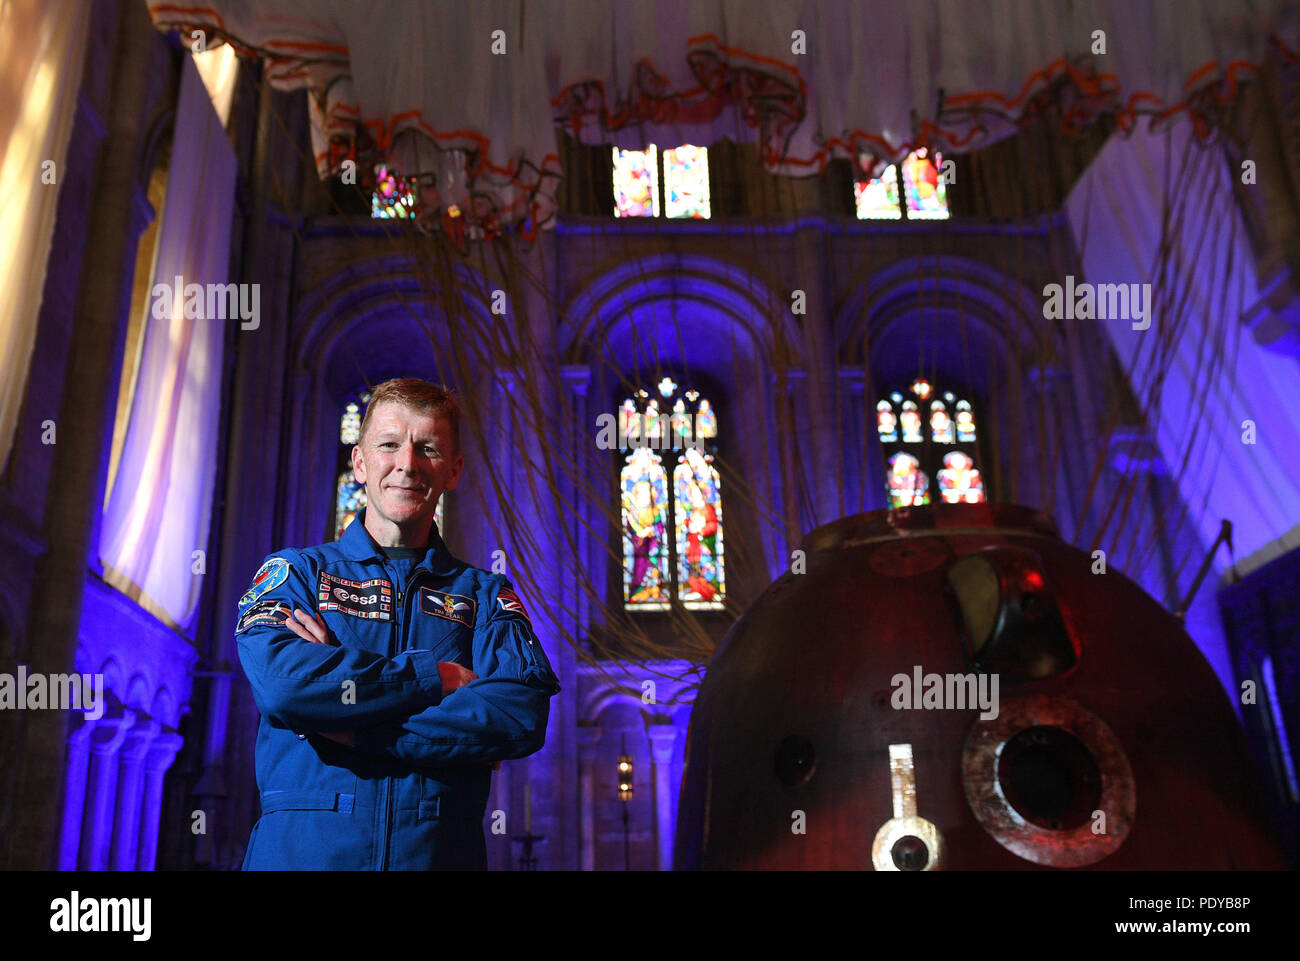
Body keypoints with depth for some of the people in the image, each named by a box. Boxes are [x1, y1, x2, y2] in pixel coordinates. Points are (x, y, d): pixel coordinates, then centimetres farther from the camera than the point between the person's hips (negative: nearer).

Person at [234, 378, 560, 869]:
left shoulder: (486, 594, 7)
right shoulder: (295, 571, 6)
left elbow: (523, 716, -10)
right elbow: (280, 680, -14)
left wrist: (357, 730, -15)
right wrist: (440, 677, -11)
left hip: (440, 849, 1)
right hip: (301, 848, -1)